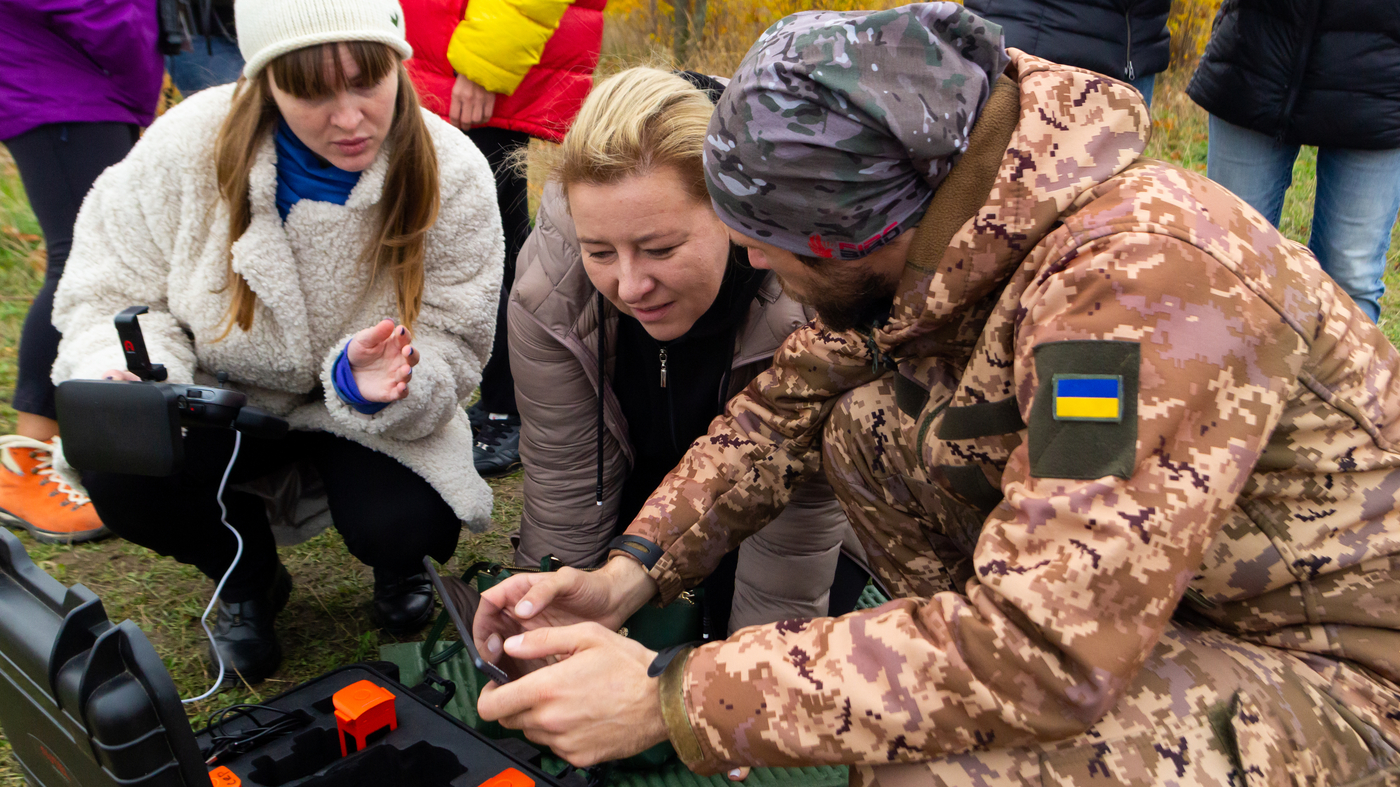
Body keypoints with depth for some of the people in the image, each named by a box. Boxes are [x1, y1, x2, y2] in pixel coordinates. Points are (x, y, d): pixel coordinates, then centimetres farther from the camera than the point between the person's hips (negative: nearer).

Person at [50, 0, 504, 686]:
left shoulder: (453, 176, -20)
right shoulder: (192, 144, -19)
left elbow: (451, 348, -16)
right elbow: (113, 287, -7)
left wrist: (379, 383, -40)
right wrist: (127, 373, -29)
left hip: (364, 415, -1)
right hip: (226, 394, 2)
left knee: (410, 525, -27)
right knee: (119, 479, -25)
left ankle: (399, 568, 17)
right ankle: (247, 578, 11)